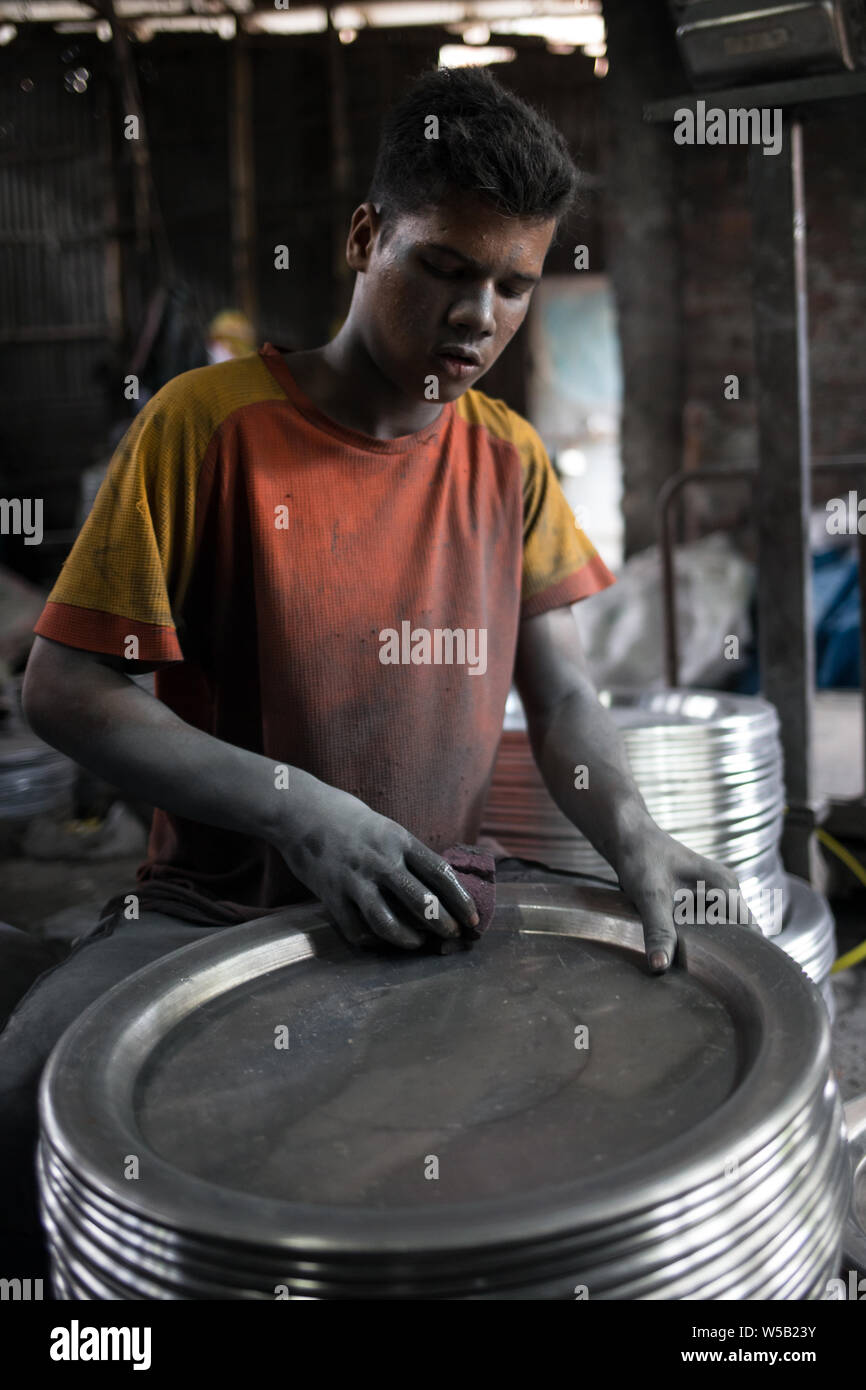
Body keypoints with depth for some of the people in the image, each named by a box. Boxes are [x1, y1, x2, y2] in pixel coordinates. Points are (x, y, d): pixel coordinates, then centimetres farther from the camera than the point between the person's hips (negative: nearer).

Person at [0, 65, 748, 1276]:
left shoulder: (509, 458, 6)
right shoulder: (210, 422, -9)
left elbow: (562, 693, 4)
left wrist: (631, 831, -18)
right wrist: (296, 811, -23)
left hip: (437, 908, 4)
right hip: (214, 906, -3)